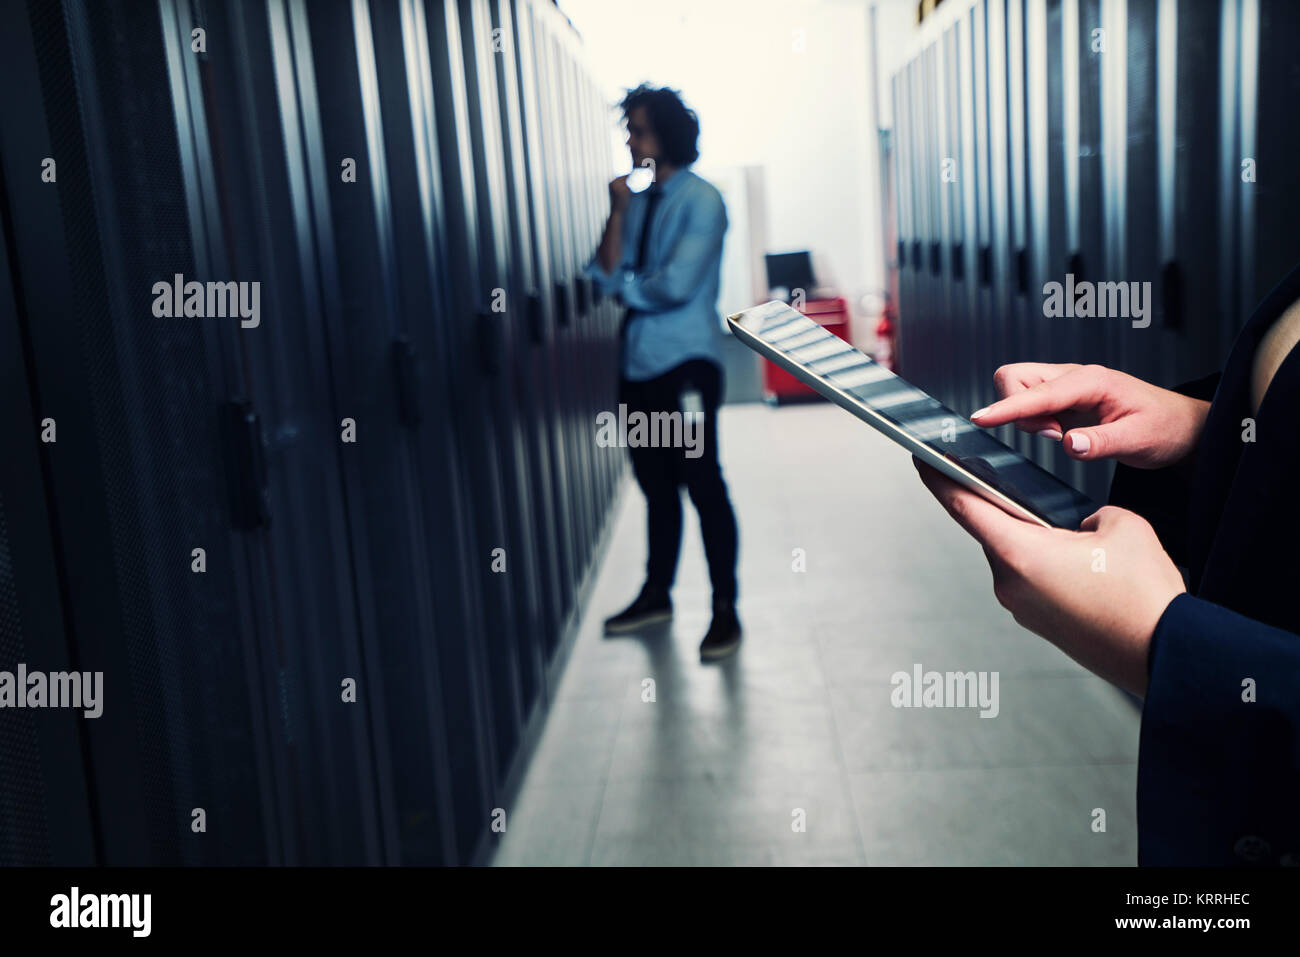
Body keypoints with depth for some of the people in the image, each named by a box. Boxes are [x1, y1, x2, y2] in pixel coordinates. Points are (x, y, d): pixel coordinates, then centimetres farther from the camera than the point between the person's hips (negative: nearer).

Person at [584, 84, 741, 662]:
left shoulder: (700, 200, -7)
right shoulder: (639, 202, 14)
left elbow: (676, 284, -17)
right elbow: (607, 276, 5)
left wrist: (625, 286, -1)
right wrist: (617, 212, -3)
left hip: (685, 361, -7)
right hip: (639, 361, 7)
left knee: (702, 484, -4)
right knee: (655, 483, 15)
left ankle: (725, 610, 6)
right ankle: (656, 594, 28)